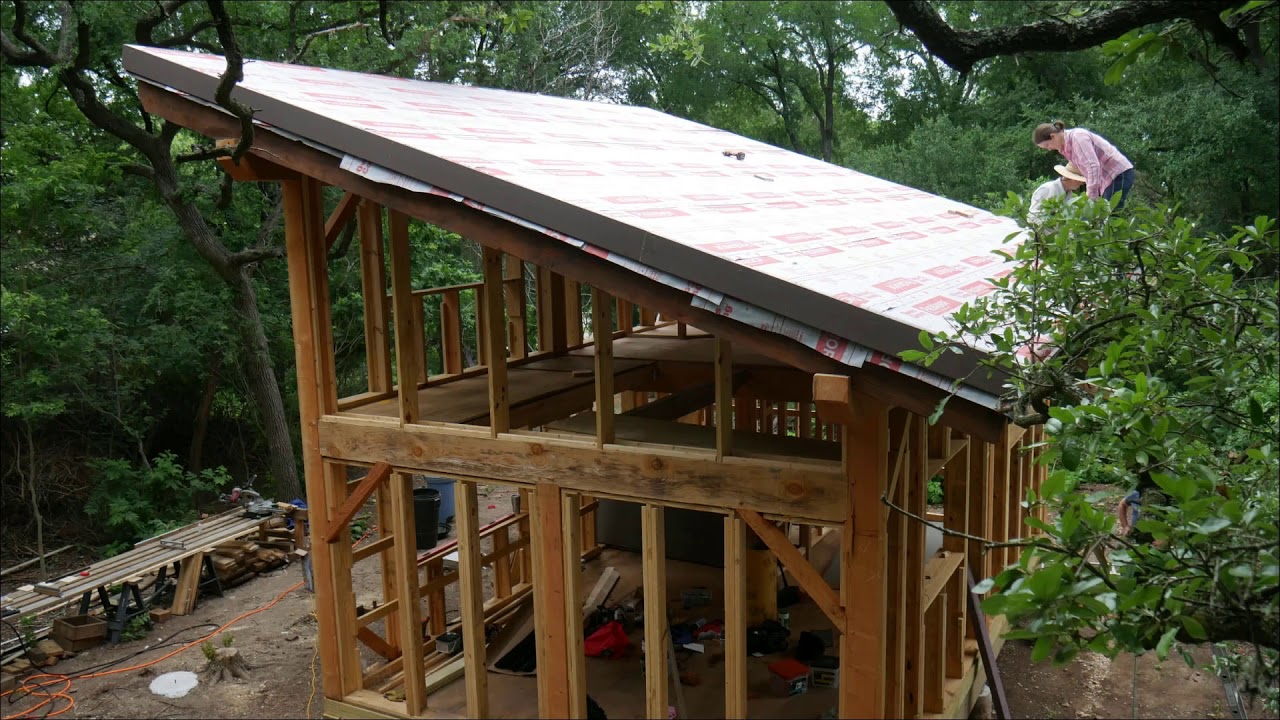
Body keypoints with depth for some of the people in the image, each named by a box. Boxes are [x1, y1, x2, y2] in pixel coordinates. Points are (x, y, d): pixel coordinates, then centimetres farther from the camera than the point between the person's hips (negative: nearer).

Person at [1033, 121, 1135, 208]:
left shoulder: (1077, 136, -18)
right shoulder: (1066, 147, 10)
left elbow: (1093, 166, -26)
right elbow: (1085, 169, 12)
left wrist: (1092, 197, -26)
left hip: (1119, 173, -9)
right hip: (1107, 177, 9)